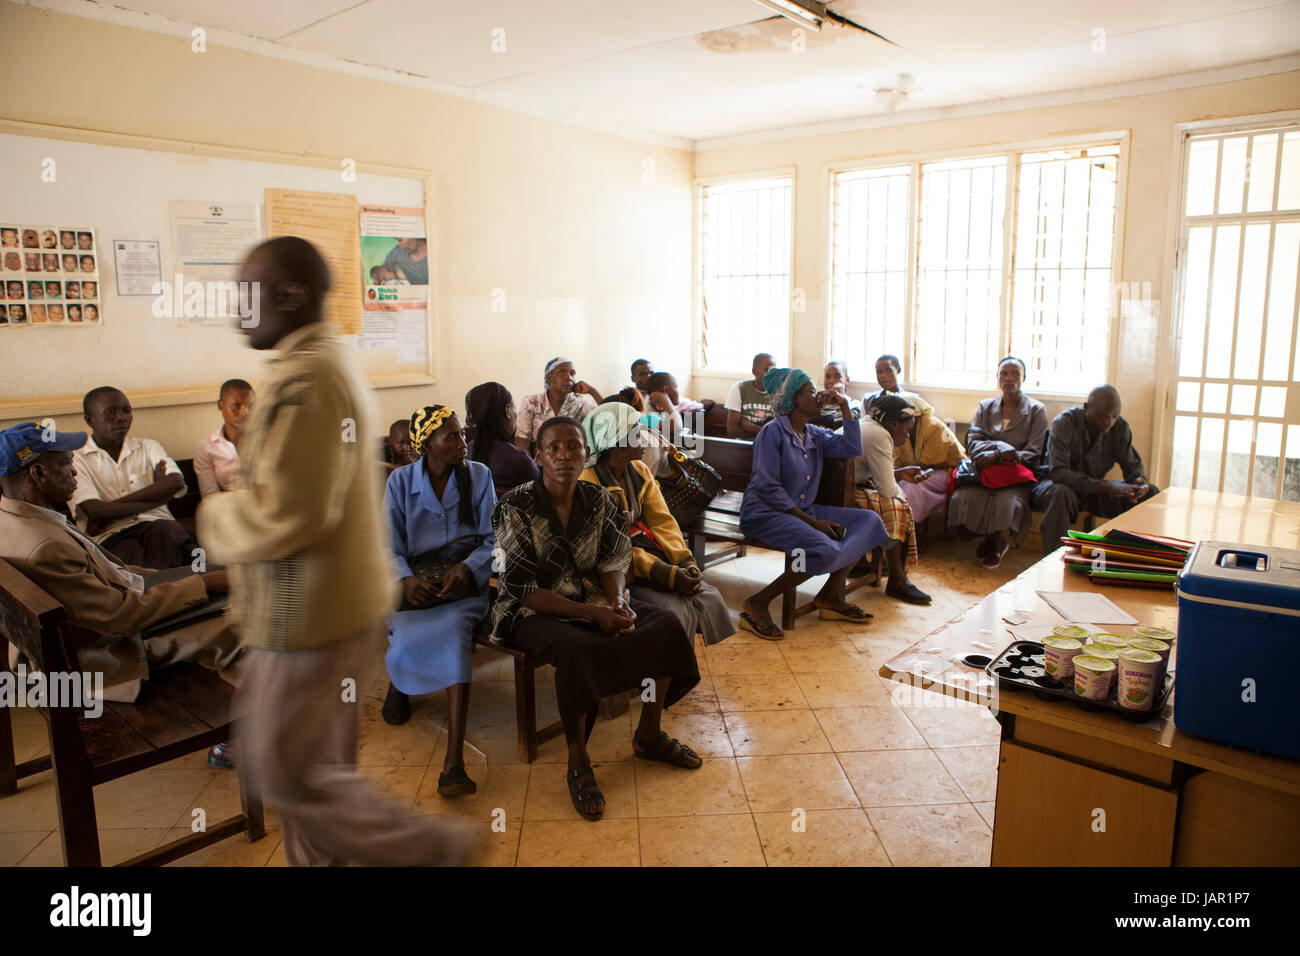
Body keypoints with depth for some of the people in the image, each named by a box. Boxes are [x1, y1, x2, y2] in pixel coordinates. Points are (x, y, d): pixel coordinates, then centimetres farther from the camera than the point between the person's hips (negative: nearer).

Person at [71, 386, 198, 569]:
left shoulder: (147, 447, 21)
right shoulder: (76, 458, 10)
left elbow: (176, 483, -1)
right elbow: (94, 511, -7)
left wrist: (110, 512, -6)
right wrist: (156, 494, -1)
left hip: (156, 525, 3)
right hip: (110, 537, -2)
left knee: (165, 530, -34)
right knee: (131, 552, -37)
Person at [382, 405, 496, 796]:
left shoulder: (478, 475, 8)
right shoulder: (400, 482, 8)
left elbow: (492, 539, 2)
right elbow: (389, 547, 3)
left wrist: (466, 568, -18)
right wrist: (405, 580, -19)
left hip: (466, 580, -1)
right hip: (418, 583, 1)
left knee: (454, 631, -33)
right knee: (405, 641, -29)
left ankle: (454, 761, -38)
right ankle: (399, 680, 14)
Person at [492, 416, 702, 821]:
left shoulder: (600, 501, -2)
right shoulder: (515, 509, -17)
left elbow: (613, 563, 4)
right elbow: (521, 589, -18)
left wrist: (617, 602, -20)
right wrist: (592, 613, -24)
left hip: (591, 597, 6)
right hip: (534, 611, -5)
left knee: (666, 625, -14)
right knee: (580, 650, -37)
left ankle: (648, 735, 5)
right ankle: (578, 763, -15)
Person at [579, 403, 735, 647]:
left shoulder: (640, 471, 8)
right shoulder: (588, 483, -17)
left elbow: (662, 521, 5)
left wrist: (688, 563, -12)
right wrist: (667, 574, -25)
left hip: (650, 551, 8)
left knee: (710, 599, -8)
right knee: (675, 613, -25)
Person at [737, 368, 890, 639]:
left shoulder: (814, 435, 14)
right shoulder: (773, 432, -11)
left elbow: (853, 448, 10)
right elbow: (768, 488, -17)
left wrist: (845, 406, 6)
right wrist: (810, 521, -19)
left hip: (803, 510, 9)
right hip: (764, 513, -9)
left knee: (868, 521, -1)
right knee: (823, 550, -32)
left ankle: (831, 596, -1)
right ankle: (758, 604, -21)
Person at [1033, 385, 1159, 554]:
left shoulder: (1120, 427, -6)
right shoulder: (1064, 423, -23)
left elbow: (1132, 464, 2)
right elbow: (1058, 472, -33)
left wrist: (1140, 480, -25)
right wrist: (1106, 487, -40)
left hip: (1096, 490, 6)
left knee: (1151, 493, -11)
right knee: (1061, 493, -41)